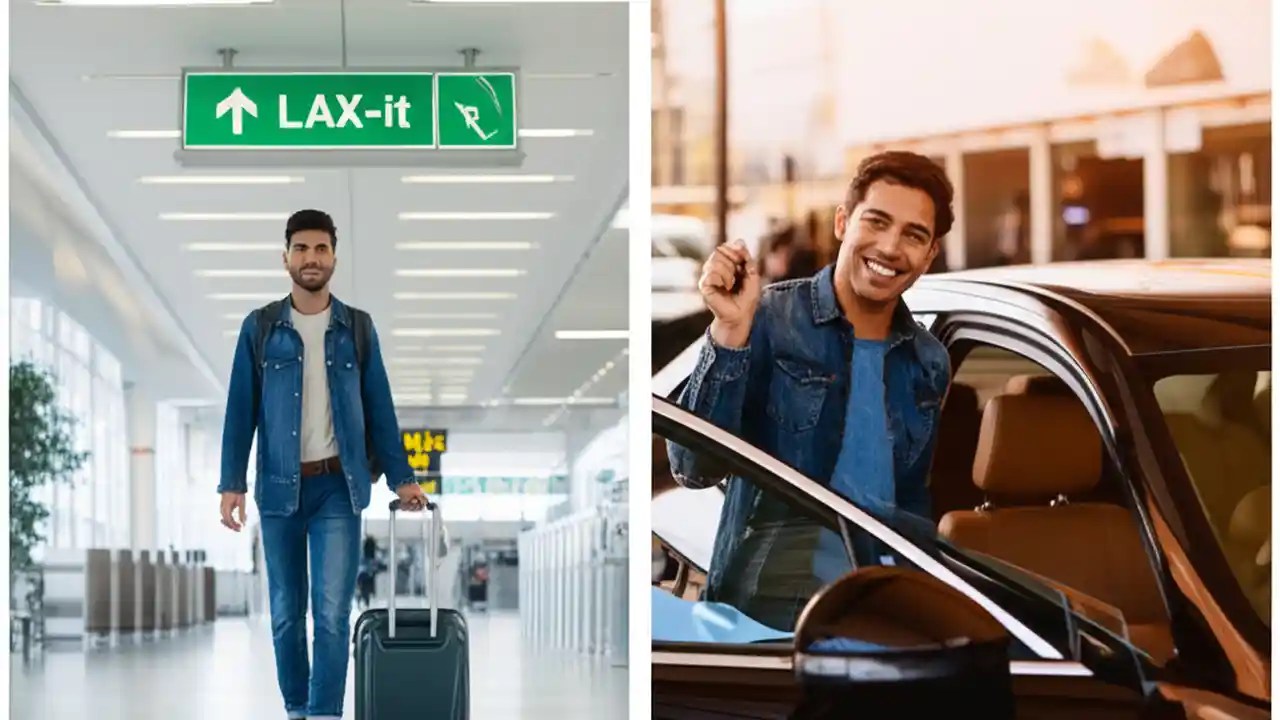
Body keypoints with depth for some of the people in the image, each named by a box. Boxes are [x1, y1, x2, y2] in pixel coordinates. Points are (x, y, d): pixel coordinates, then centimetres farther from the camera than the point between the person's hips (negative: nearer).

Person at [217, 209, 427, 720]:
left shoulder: (357, 328, 4)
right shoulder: (259, 328, 2)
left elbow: (379, 408, 7)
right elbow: (241, 410, 1)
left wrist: (401, 478, 2)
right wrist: (231, 483, -6)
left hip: (338, 487, -1)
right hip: (279, 487, 1)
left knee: (332, 611, -9)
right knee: (286, 612, 8)